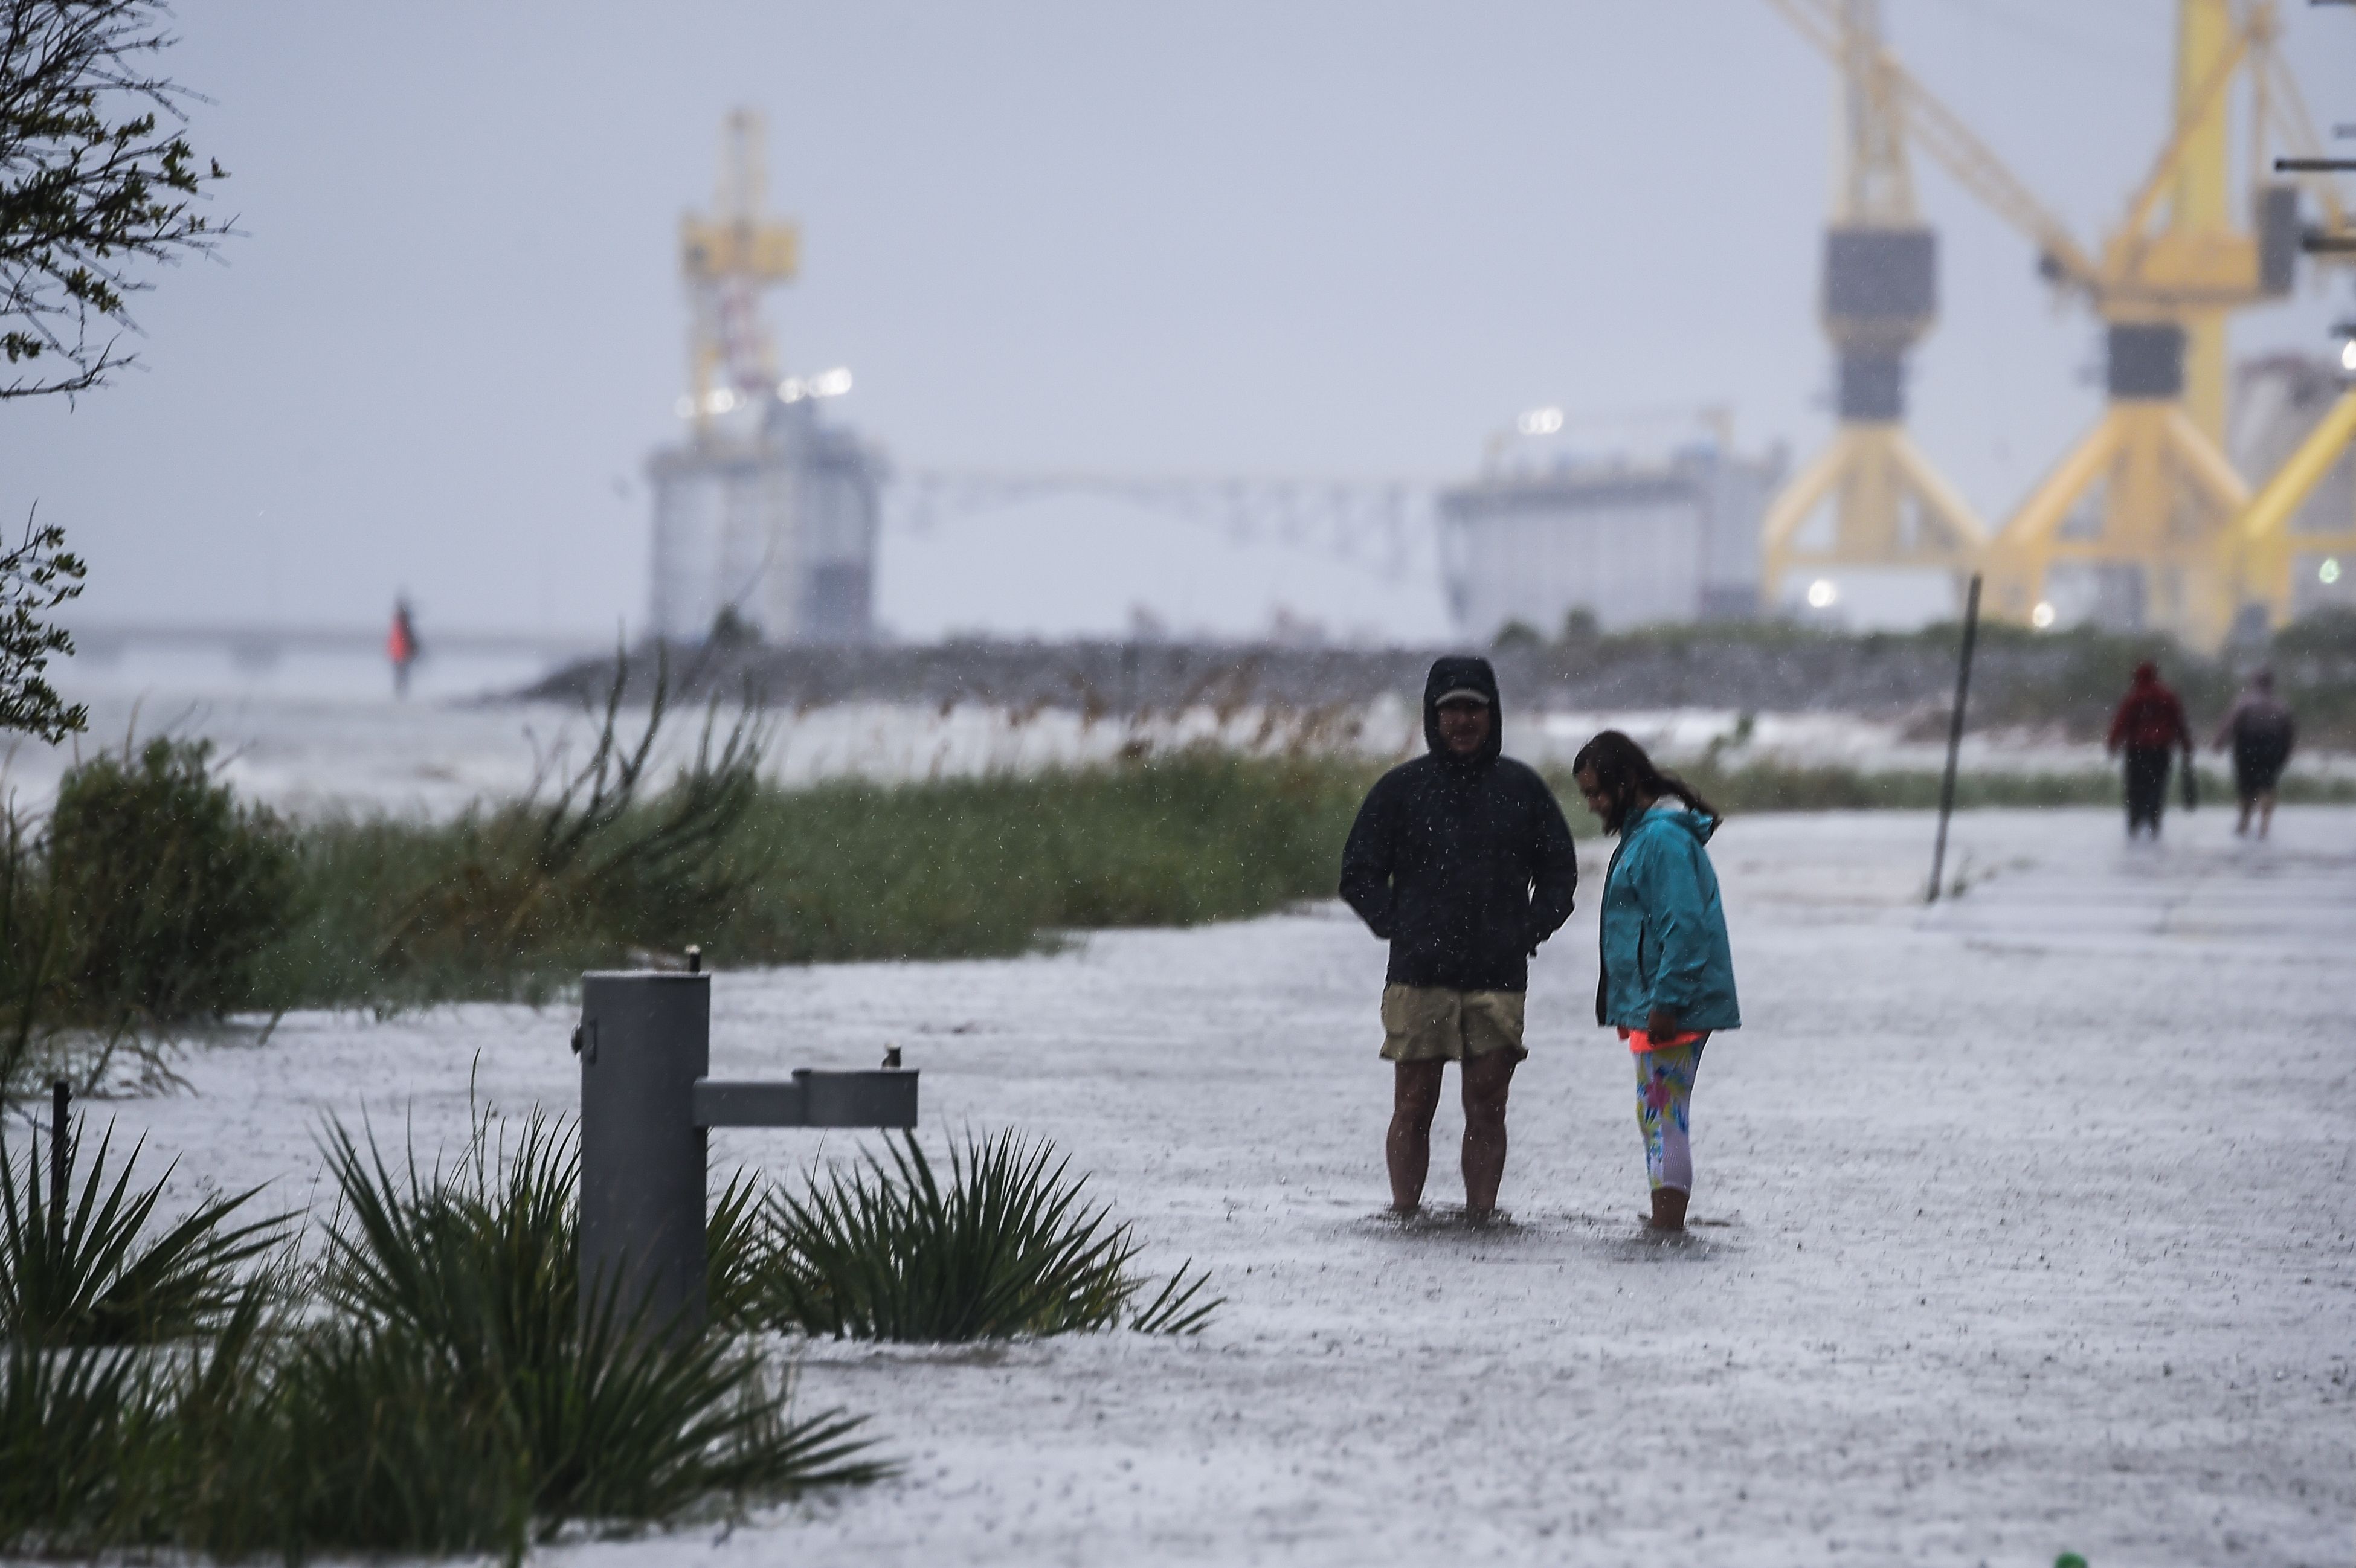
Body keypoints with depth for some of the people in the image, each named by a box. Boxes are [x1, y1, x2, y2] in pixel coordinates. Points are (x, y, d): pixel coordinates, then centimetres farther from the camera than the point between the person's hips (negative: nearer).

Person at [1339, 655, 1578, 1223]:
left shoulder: (1522, 788, 10)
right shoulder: (1401, 788, 5)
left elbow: (1559, 872, 17)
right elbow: (1359, 873, 8)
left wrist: (1530, 931, 2)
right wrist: (1398, 929, -3)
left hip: (1499, 981, 1)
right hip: (1418, 979, -1)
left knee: (1487, 1108, 0)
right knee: (1414, 1107, -2)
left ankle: (1481, 1215, 3)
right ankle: (1405, 1214, 1)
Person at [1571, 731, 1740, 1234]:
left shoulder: (1663, 839, -17)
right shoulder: (1640, 833, 17)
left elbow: (1684, 927, -23)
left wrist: (1665, 1003, -24)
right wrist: (1631, 1008, 22)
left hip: (1675, 1005, -11)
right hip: (1648, 1003, 11)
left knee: (1663, 1113, -10)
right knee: (1659, 1112, 13)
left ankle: (1668, 1222, -10)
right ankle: (1665, 1221, 17)